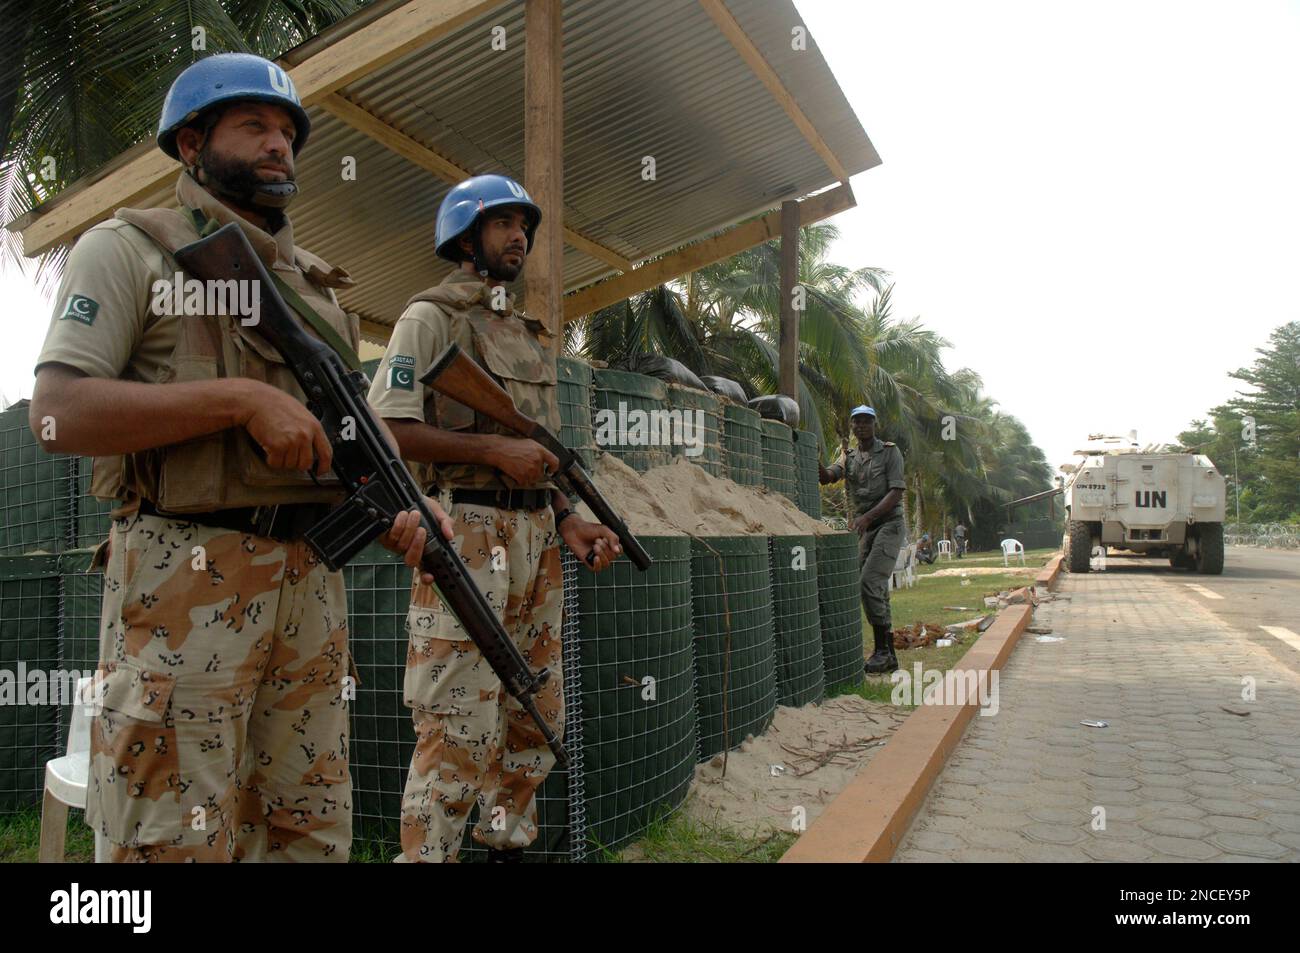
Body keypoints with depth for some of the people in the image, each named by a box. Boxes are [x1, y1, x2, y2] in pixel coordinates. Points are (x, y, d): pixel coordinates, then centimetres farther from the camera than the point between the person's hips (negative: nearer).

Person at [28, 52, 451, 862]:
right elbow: (58, 413, -10)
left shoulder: (318, 284, 20)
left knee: (313, 834, 11)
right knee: (180, 841, 0)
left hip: (312, 581, 6)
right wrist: (240, 397, -19)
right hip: (183, 582, -5)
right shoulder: (130, 248, 2)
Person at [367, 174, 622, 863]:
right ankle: (426, 855, 7)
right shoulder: (431, 317, -1)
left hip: (536, 539, 8)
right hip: (467, 535, -8)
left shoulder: (531, 334, 22)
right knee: (460, 733, -6)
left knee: (536, 717, 14)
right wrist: (492, 449, -18)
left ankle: (508, 844, 30)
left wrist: (570, 523, 8)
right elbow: (384, 429, -11)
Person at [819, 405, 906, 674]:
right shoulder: (849, 456, 11)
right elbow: (828, 476, -7)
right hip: (863, 528, 6)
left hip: (888, 524, -5)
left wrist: (867, 516, -25)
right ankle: (889, 654, 14)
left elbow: (896, 493, -12)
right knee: (877, 589, 7)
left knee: (870, 581, -20)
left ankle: (882, 649, -12)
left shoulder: (890, 452, -3)